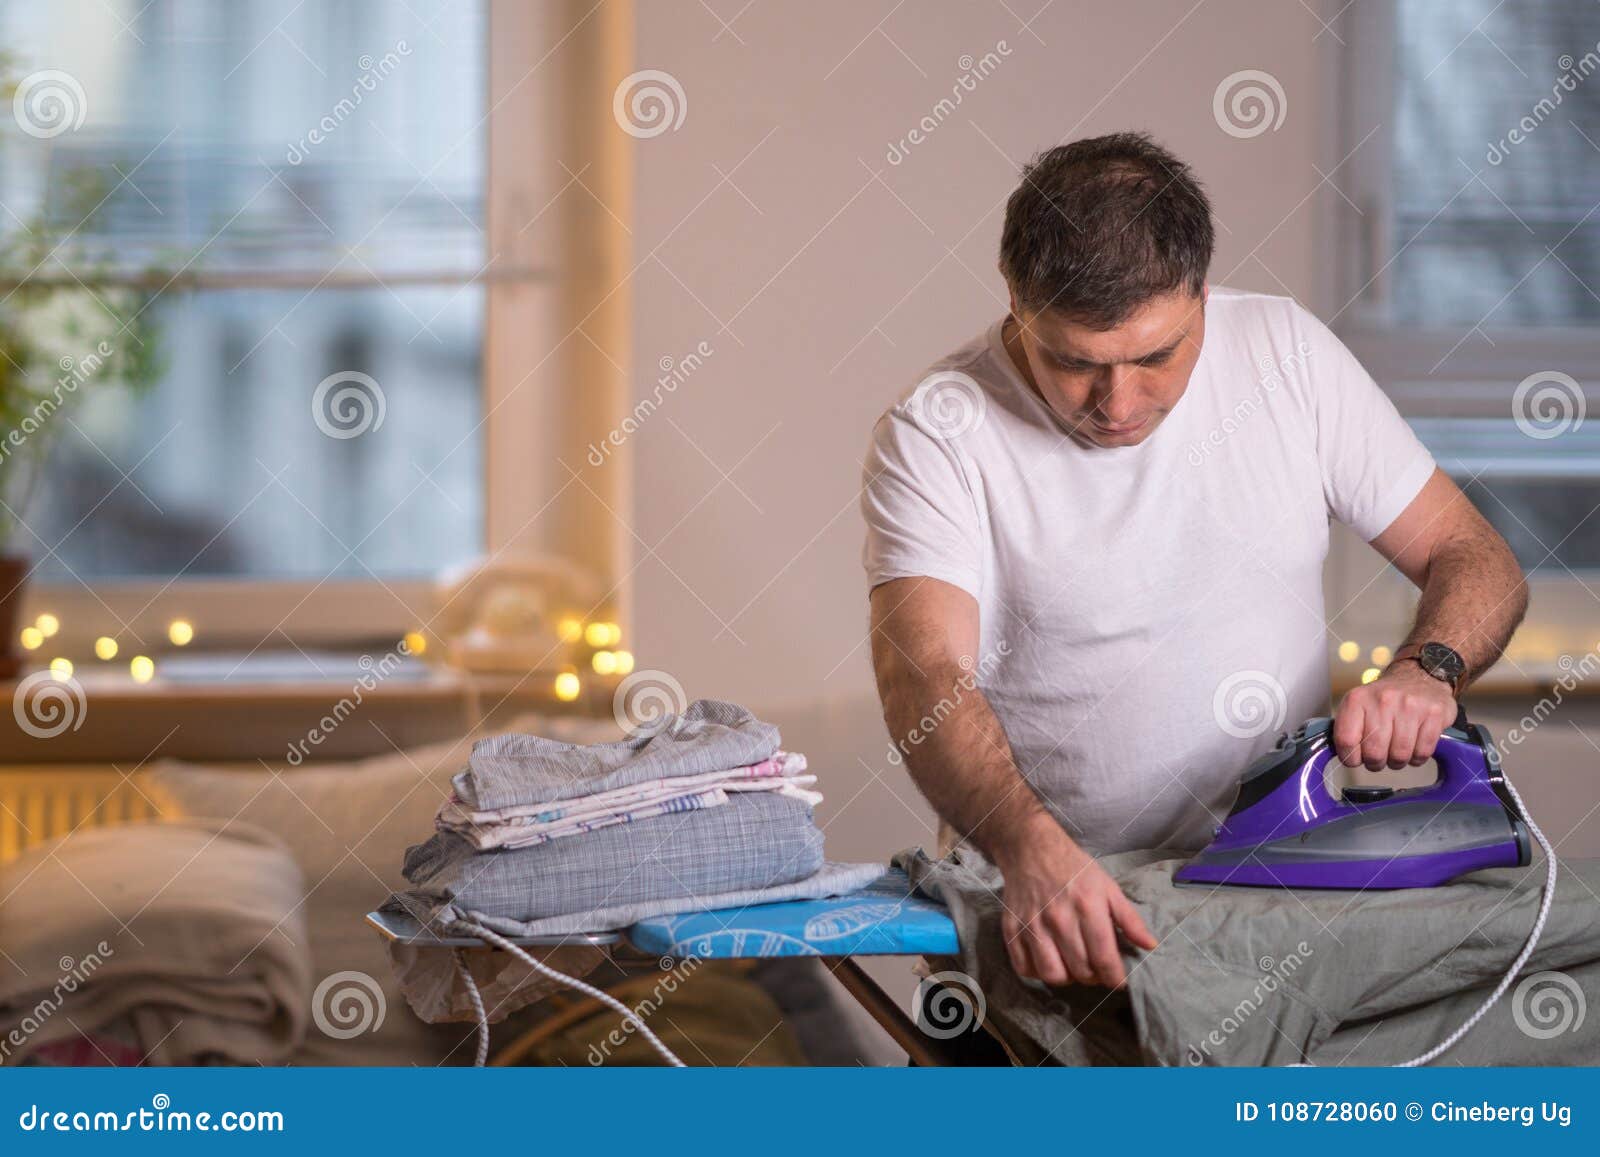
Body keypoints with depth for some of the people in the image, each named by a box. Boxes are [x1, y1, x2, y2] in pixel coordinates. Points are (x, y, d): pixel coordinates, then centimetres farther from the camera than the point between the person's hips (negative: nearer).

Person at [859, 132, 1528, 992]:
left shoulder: (1286, 351, 3)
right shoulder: (936, 434, -8)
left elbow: (1475, 560, 9)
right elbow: (924, 676, -22)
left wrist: (1426, 670, -14)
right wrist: (1033, 852, -41)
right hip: (1049, 892, -1)